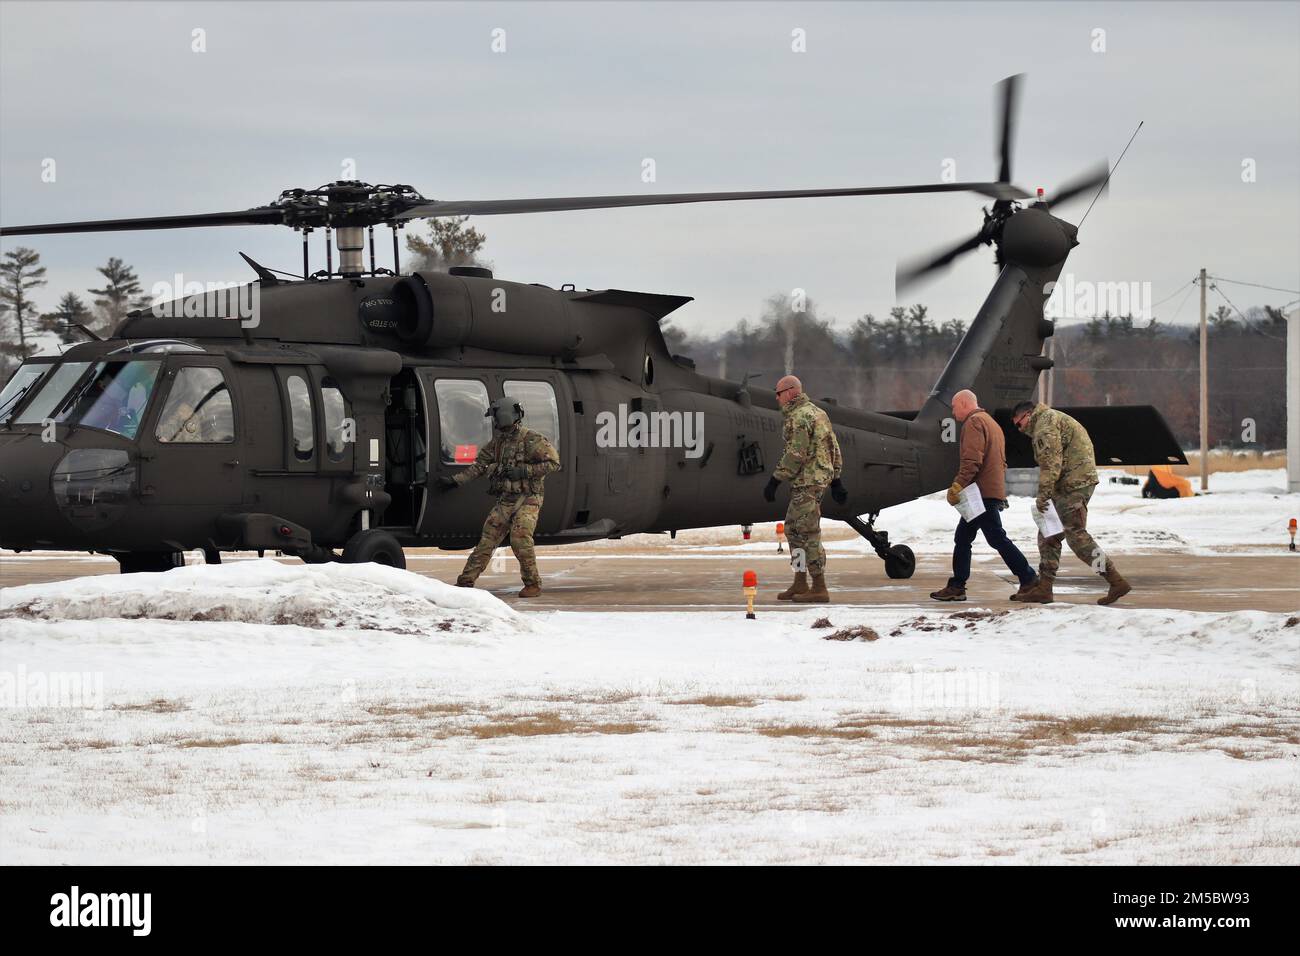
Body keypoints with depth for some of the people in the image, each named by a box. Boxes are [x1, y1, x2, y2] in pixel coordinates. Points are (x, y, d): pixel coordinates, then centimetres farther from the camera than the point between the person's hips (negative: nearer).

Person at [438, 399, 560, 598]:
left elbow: (553, 463, -12)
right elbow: (480, 465, 21)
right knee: (487, 540, 3)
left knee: (520, 539, -21)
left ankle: (533, 583, -8)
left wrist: (523, 471, -17)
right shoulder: (498, 442, 13)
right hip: (505, 501, 6)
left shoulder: (531, 439, -8)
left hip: (527, 500, -6)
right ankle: (465, 582, 5)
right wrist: (455, 481, 15)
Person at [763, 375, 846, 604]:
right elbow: (833, 449, 19)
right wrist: (836, 481, 21)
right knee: (793, 529, 15)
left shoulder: (799, 416, -14)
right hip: (822, 476, 11)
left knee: (808, 534, -7)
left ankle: (819, 589, -6)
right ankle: (800, 584, 16)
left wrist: (775, 480, -18)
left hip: (807, 480, -11)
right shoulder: (818, 413, 18)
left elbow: (796, 454, -21)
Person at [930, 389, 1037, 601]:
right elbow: (1001, 462, 25)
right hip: (995, 492, 10)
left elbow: (972, 461, -21)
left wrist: (957, 486, -21)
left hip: (982, 493, -10)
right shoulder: (990, 422, 24)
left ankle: (1029, 579, -7)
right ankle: (956, 587, 11)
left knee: (997, 539, -8)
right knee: (962, 538, 12)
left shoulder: (974, 423, -9)